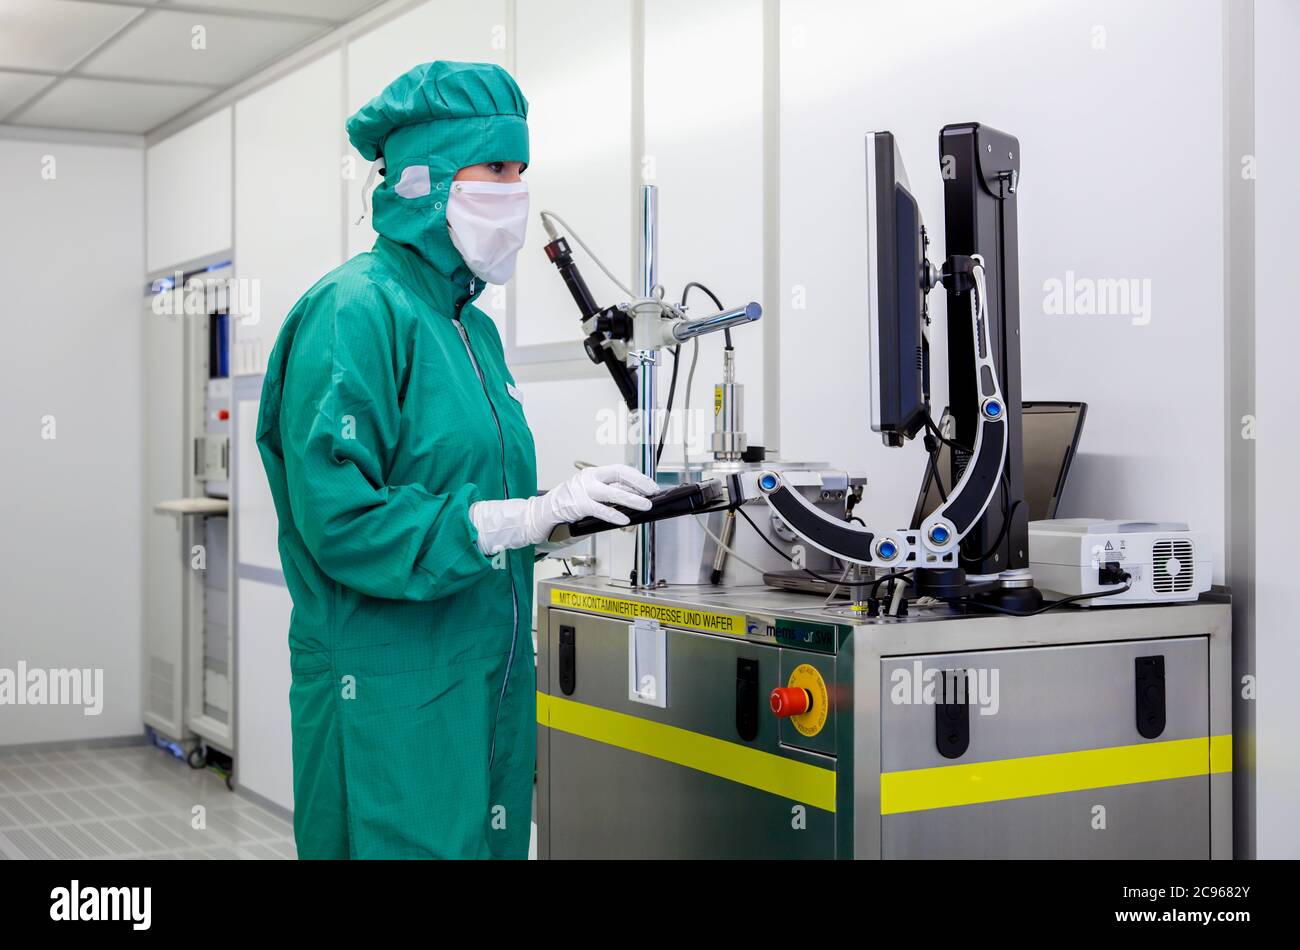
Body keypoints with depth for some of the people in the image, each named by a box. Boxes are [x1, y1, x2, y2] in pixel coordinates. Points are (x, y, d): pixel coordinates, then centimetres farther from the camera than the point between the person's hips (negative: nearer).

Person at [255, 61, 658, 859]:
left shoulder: (473, 325, 14)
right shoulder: (355, 313, -13)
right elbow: (339, 518, -22)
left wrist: (569, 509, -1)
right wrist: (526, 517, -23)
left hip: (487, 687, 9)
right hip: (393, 696, -9)